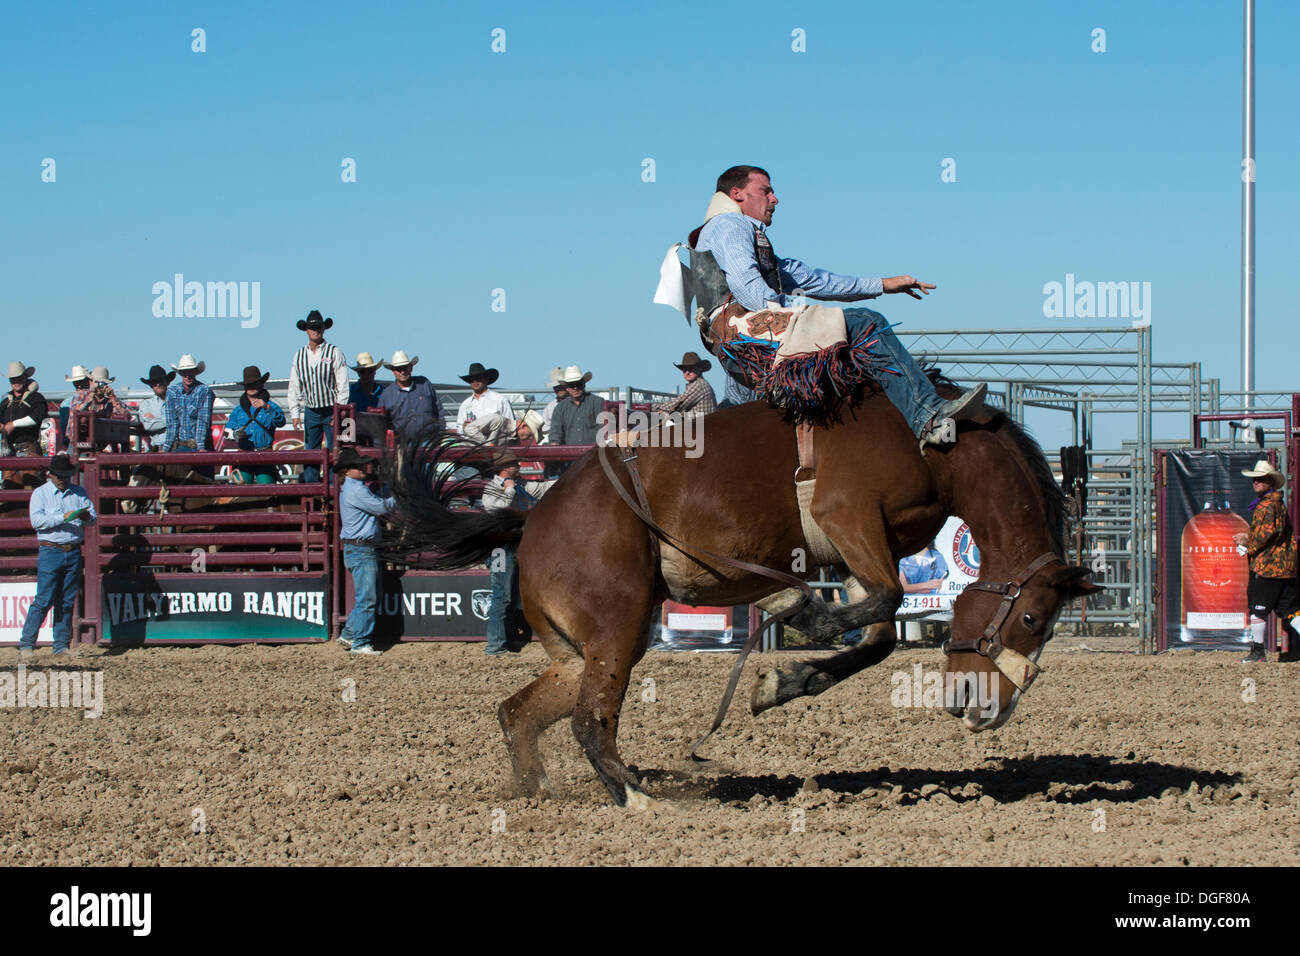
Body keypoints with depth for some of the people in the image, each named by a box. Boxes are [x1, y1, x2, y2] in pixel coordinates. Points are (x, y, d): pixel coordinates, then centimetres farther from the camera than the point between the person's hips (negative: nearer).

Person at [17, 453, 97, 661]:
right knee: (43, 600, -8)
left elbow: (93, 517, 11)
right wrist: (63, 518, -22)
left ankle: (61, 645, 13)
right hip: (50, 552, -4)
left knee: (67, 602, 7)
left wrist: (87, 516, -13)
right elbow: (36, 520, -12)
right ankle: (26, 645, -4)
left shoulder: (79, 492, 12)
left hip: (74, 552, 4)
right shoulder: (40, 494, 1)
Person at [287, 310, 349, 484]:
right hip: (311, 411, 4)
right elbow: (294, 387, 12)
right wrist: (295, 414, 4)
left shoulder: (334, 353, -2)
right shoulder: (299, 356, 9)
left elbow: (343, 385, -5)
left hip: (332, 411, -3)